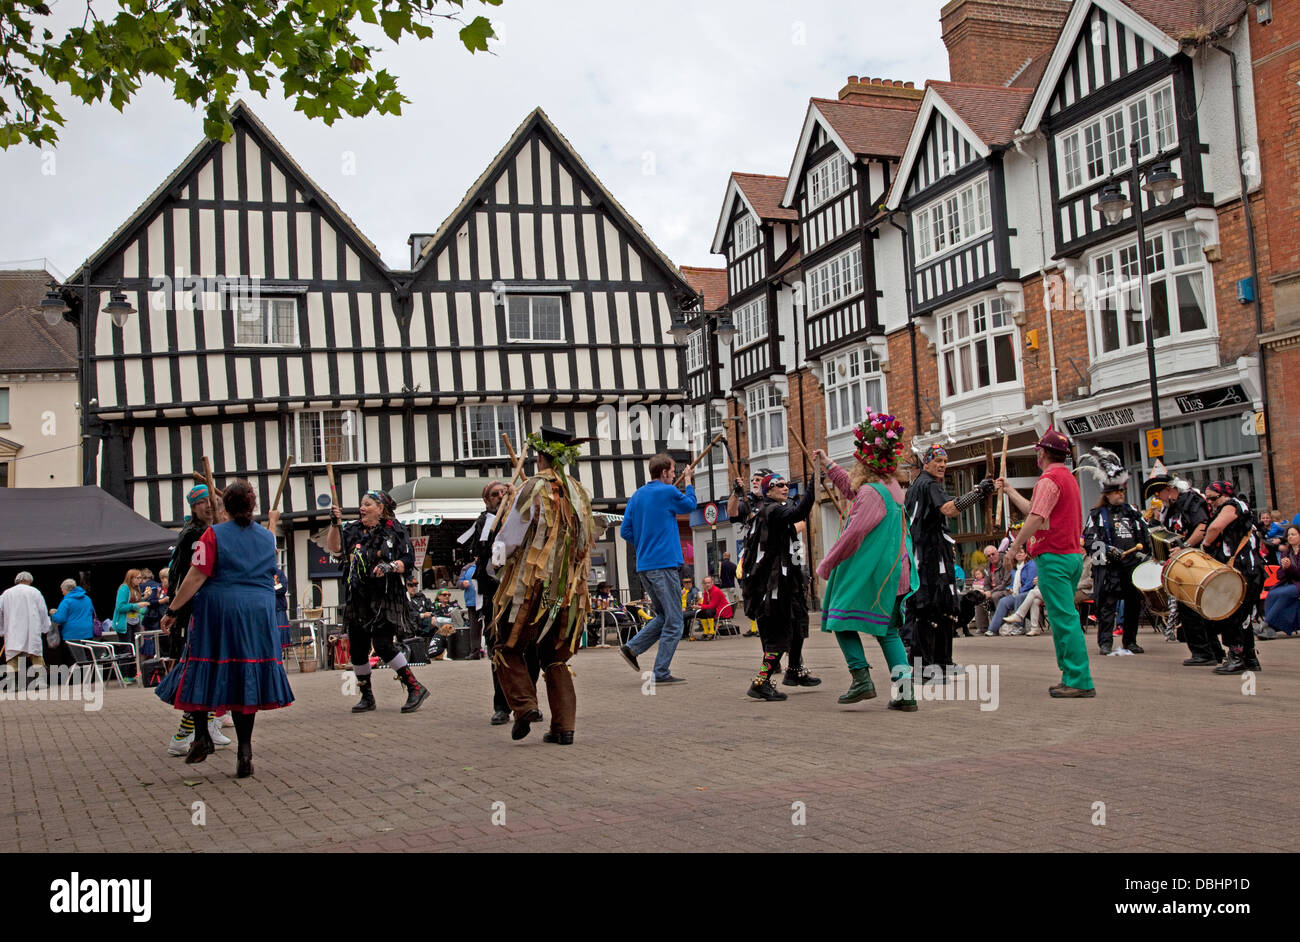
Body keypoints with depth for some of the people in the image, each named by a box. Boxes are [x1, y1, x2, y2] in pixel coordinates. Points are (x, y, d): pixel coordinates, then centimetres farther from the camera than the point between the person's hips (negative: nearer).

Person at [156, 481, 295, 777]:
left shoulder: (214, 535, -4)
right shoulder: (267, 537, 9)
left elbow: (196, 577, -10)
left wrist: (172, 610, -2)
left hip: (217, 612, -3)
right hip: (258, 616, 3)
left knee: (205, 673, 12)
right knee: (246, 677, 4)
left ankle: (202, 736, 4)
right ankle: (244, 752, 2)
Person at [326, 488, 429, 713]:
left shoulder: (394, 530, 0)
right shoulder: (353, 530, 12)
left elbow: (409, 560, -4)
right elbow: (333, 548, 0)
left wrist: (389, 567, -21)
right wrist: (335, 523, -11)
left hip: (385, 600, -5)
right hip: (357, 600, 6)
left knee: (383, 644, -16)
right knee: (357, 648, 6)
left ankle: (415, 688, -7)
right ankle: (367, 696, 20)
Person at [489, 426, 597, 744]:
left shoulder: (534, 488, -9)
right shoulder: (579, 493, 7)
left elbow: (511, 535, -5)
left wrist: (498, 560, 12)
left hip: (530, 584, -5)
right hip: (568, 588, 5)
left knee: (509, 649, 11)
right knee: (556, 657, 12)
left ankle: (525, 705, -5)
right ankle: (563, 726, 8)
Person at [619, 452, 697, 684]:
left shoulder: (637, 496, 12)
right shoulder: (667, 492, -9)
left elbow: (625, 531, 11)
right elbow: (690, 505, 11)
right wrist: (689, 482, 26)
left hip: (644, 566, 8)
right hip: (664, 564, -8)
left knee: (664, 615, 19)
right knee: (673, 622, -1)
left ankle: (631, 648, 9)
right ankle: (661, 673, -2)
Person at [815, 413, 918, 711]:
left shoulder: (871, 491, -16)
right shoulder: (892, 486, 12)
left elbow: (854, 533, -20)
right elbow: (852, 490, 30)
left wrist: (827, 563, -10)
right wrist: (828, 465, 39)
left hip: (866, 573, -8)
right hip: (893, 573, 9)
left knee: (842, 620, 4)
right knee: (888, 630, 10)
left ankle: (861, 678, -6)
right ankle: (904, 691, 2)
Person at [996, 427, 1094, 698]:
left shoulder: (1049, 479, -12)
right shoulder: (1068, 477, 20)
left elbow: (1035, 518, -22)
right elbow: (1032, 510, 25)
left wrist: (1014, 548, -17)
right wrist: (1009, 490, 33)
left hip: (1053, 557, -10)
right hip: (1072, 554, 10)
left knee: (1064, 619, -10)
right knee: (1064, 618, 13)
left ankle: (1080, 681, -11)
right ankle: (1072, 677, 16)